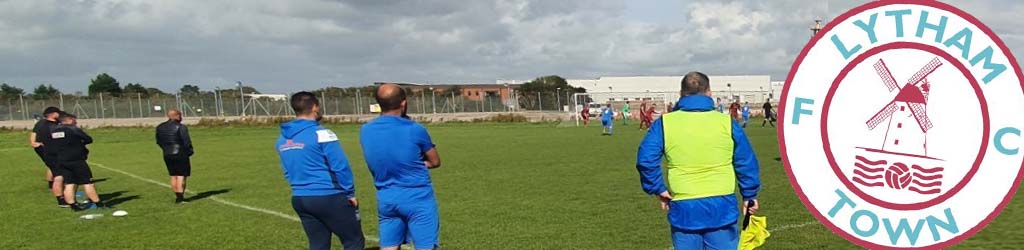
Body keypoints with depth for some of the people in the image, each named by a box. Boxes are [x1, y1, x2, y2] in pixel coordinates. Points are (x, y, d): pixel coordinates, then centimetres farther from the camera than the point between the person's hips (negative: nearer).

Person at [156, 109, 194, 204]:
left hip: (167, 155, 6)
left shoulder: (160, 128, 7)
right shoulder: (181, 127, -14)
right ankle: (180, 197, -6)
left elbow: (159, 142, 12)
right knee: (181, 176, -1)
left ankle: (177, 196, 18)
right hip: (180, 155, -6)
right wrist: (190, 151, 2)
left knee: (173, 176, 14)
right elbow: (187, 142, -14)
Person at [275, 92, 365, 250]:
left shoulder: (282, 139, 7)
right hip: (329, 198, -7)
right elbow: (341, 167, -14)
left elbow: (287, 171, 15)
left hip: (299, 200, 7)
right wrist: (350, 193, -3)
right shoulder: (321, 134, -15)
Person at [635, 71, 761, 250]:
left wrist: (658, 189, 4)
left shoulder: (665, 123, -2)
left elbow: (646, 160, -8)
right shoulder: (726, 122, 0)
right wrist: (750, 195, 16)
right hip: (722, 208, 0)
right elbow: (746, 162, 5)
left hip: (683, 210, 0)